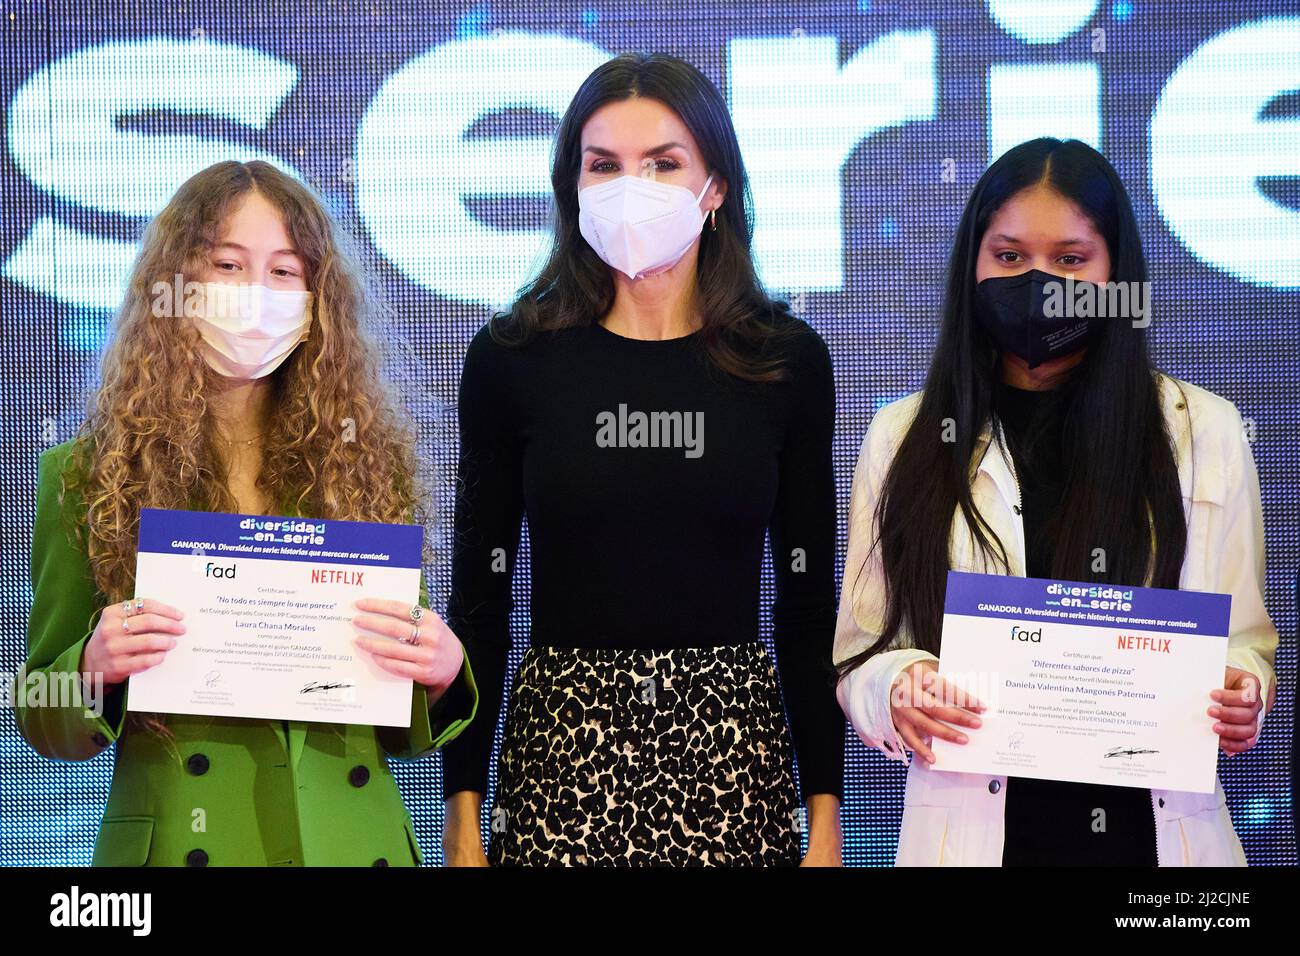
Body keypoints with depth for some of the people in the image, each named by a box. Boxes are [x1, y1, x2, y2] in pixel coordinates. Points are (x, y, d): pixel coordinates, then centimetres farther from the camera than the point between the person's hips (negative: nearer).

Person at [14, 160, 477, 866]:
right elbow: (42, 720, 2)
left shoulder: (369, 463, 2)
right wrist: (94, 669, -17)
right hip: (171, 839, -1)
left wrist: (441, 674, -14)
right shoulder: (86, 475, -1)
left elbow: (403, 732, 7)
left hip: (351, 839, 2)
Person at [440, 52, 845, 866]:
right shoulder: (512, 359, 0)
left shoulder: (787, 361, 2)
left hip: (733, 750, 1)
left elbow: (808, 599, 5)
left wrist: (825, 812, 0)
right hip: (562, 744, 0)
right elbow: (480, 595, 3)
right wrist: (462, 814, -2)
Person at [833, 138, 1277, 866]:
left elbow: (1244, 636, 7)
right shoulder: (904, 438, 4)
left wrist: (1241, 697, -15)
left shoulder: (1206, 432, 4)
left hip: (1153, 826, 0)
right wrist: (897, 691, -18)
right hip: (971, 829, 0)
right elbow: (861, 650, 4)